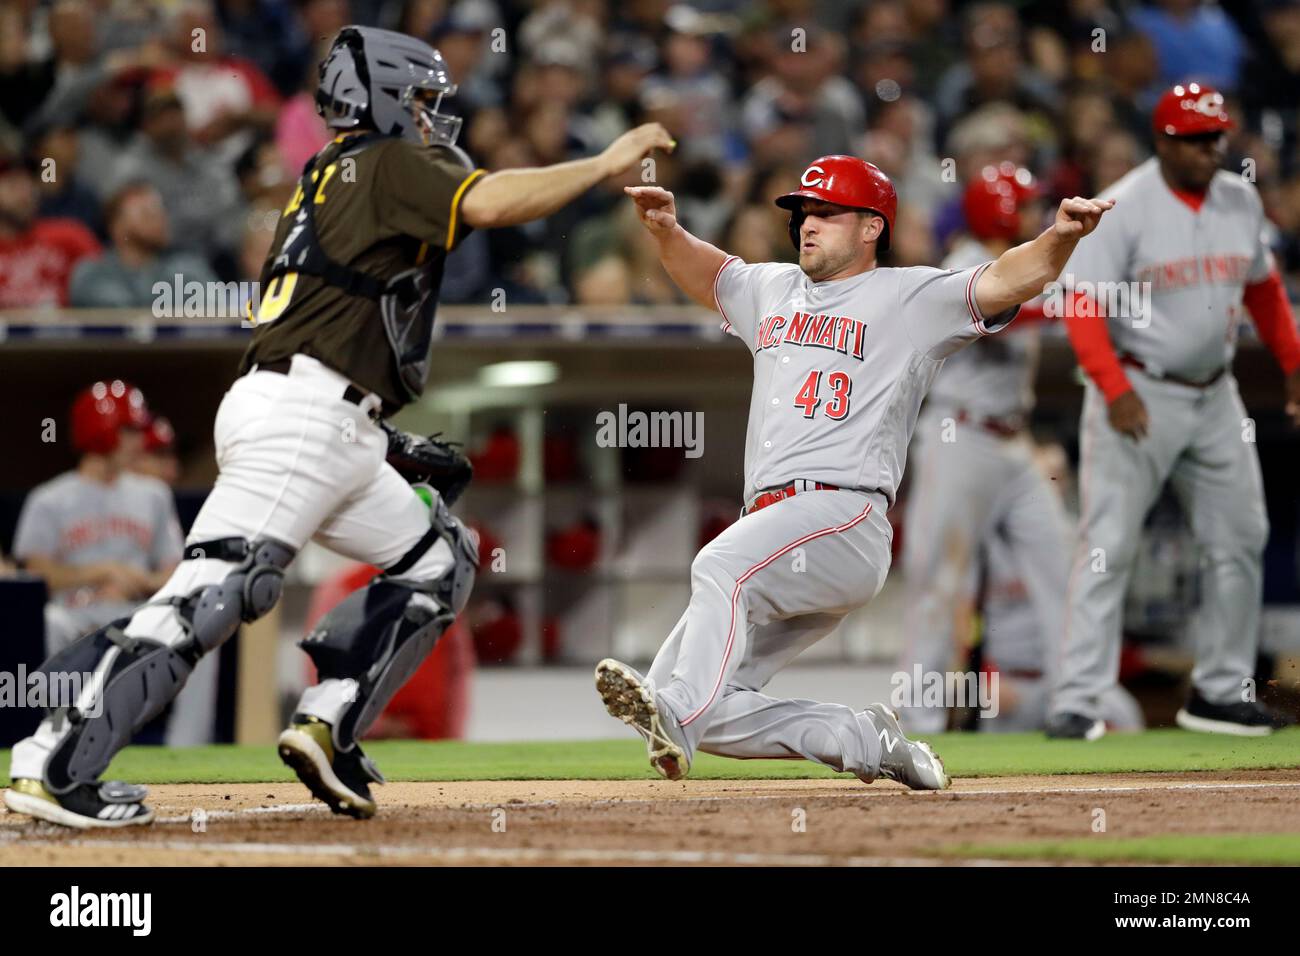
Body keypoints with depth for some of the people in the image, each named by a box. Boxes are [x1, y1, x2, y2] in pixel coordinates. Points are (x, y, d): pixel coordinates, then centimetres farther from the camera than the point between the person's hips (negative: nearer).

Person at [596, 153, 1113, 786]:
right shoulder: (773, 291, 26)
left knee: (721, 565, -37)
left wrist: (1060, 237, -26)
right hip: (772, 516, 8)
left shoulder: (913, 298, 5)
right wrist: (665, 230, 22)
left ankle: (676, 716, -53)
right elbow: (706, 272, 42)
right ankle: (868, 742, 5)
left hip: (845, 519, -8)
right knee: (708, 711, -2)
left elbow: (1007, 281, -7)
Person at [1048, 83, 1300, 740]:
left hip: (1215, 396, 6)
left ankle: (1221, 690, 20)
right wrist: (1115, 389, -29)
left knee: (1239, 541, 9)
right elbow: (1082, 304, -18)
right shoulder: (1122, 209, -13)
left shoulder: (1240, 200, 6)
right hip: (1138, 396, -6)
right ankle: (1076, 699, -9)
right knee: (1108, 546, -9)